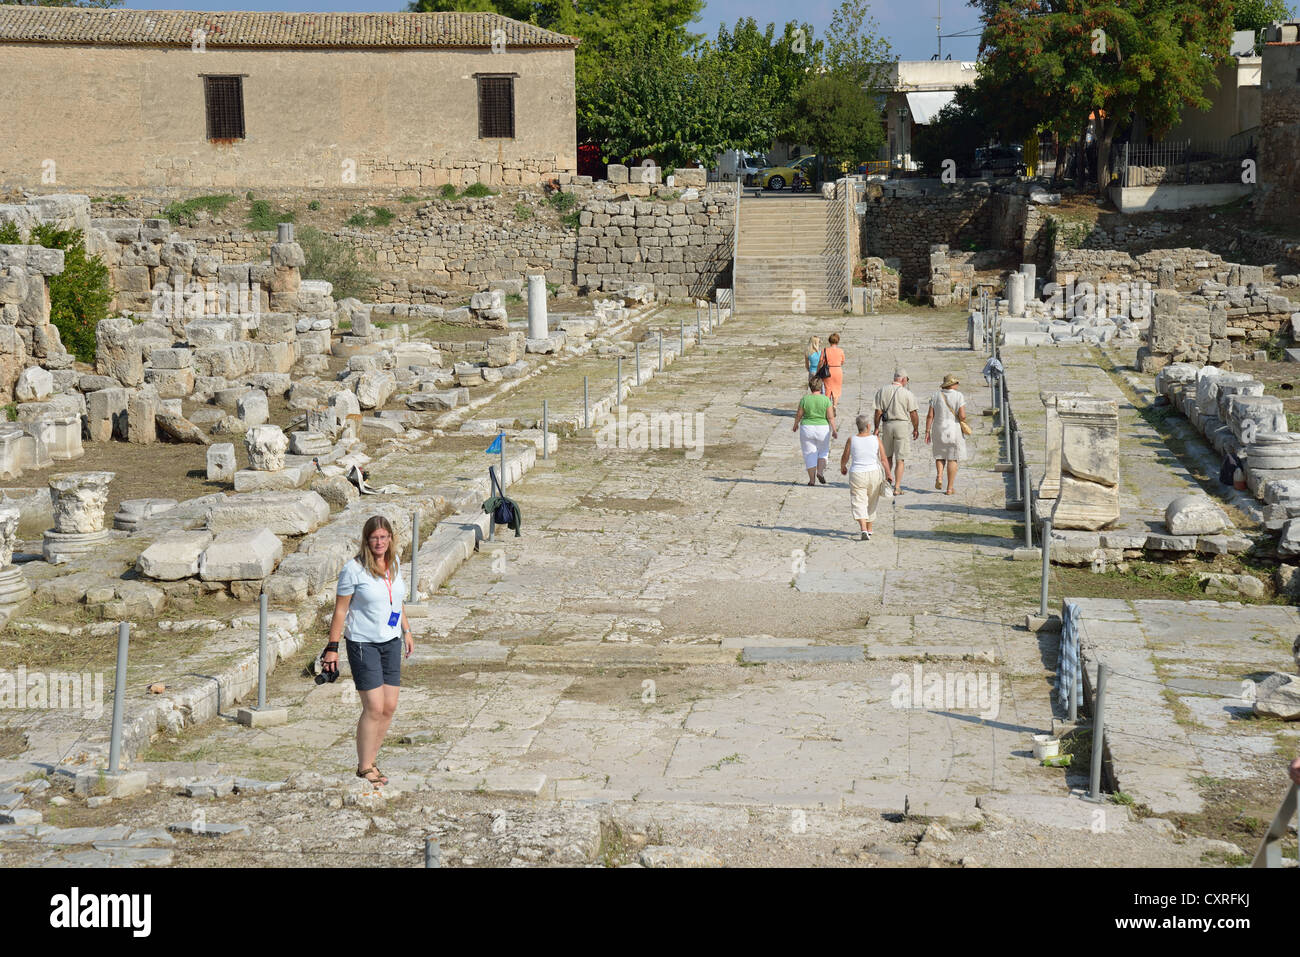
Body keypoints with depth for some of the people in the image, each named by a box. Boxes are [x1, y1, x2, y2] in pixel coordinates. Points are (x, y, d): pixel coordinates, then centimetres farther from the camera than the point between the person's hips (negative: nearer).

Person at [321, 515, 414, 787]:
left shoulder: (394, 564, 6)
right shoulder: (354, 569, -13)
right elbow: (340, 610, -9)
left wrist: (406, 631, 23)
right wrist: (332, 648, -9)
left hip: (391, 642, 6)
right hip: (363, 643, -6)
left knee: (389, 706, 5)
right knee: (374, 707, -9)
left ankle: (370, 761, 18)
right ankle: (364, 768, 3)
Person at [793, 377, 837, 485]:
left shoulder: (804, 399, -8)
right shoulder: (826, 400, -9)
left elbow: (798, 415, -2)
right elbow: (831, 417, -9)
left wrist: (796, 424, 16)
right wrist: (834, 431, 0)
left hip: (807, 429, 0)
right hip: (823, 430, 0)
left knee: (810, 454, 9)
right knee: (823, 452, 21)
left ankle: (812, 479, 7)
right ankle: (820, 472, 2)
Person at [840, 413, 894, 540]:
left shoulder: (851, 440, -6)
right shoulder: (876, 440, -5)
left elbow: (845, 458, 4)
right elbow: (884, 459, -3)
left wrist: (843, 467, 25)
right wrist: (888, 474, 8)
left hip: (857, 474, -2)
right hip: (874, 473, 2)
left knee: (859, 503, -3)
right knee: (871, 503, 19)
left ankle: (864, 529, -23)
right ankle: (869, 529, 33)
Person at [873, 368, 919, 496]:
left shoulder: (882, 391, 1)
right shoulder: (907, 393, -6)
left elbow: (878, 411, 0)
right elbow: (913, 413, -4)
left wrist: (876, 427, 7)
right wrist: (916, 429, 8)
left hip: (887, 424, 3)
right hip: (901, 425, -3)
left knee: (887, 456, 20)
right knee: (899, 459, 2)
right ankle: (897, 487, -1)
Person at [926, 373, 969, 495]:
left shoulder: (936, 396, 1)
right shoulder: (959, 396, -8)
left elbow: (930, 415, -3)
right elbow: (962, 416, -16)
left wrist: (927, 432, 1)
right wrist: (962, 421, 7)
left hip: (939, 431, 2)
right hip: (954, 430, -2)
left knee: (940, 455, 20)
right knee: (953, 459, 5)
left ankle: (939, 476, -6)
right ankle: (949, 488, 4)